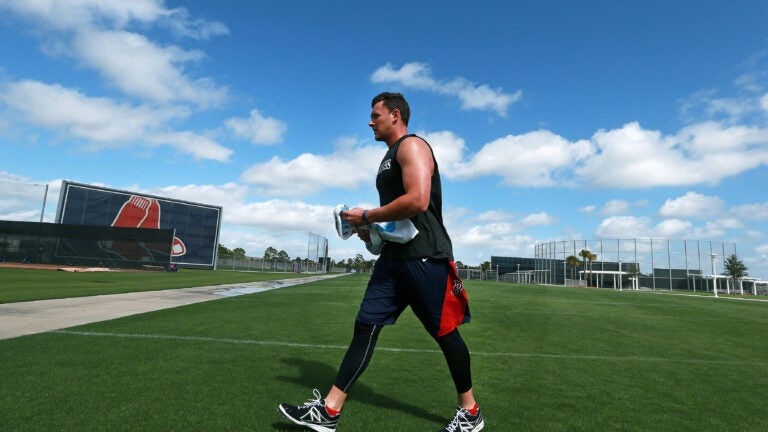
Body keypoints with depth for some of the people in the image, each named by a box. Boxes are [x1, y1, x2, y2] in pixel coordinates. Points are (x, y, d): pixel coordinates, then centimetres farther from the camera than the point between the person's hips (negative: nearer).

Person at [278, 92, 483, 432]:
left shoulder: (411, 146, -8)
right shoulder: (391, 157, 22)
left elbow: (418, 201, -24)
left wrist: (366, 217, -14)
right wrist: (372, 230, 12)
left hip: (424, 258, -9)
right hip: (394, 257, 9)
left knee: (445, 334, 3)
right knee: (365, 327, 4)